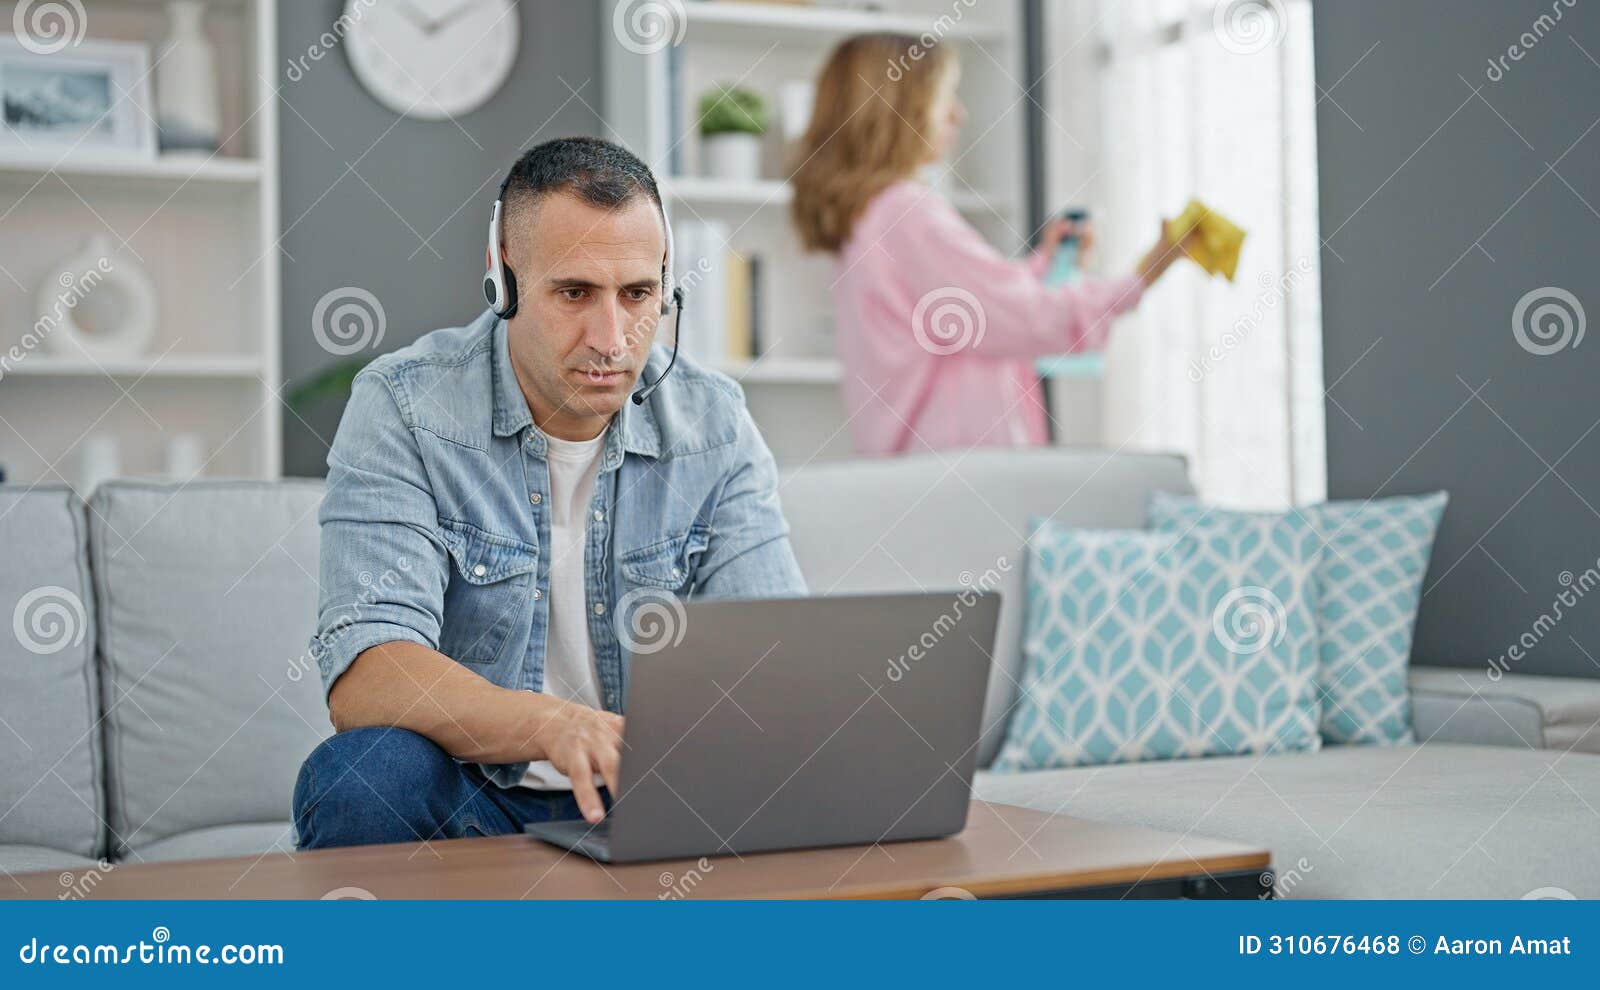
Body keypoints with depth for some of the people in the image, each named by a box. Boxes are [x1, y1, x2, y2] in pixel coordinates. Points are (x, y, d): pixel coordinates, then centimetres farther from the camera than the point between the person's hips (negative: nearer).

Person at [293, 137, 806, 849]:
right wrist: (553, 727, -43)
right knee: (361, 776, -34)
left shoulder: (714, 424, -1)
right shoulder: (403, 408, -12)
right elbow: (361, 680, -23)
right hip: (467, 801, -1)